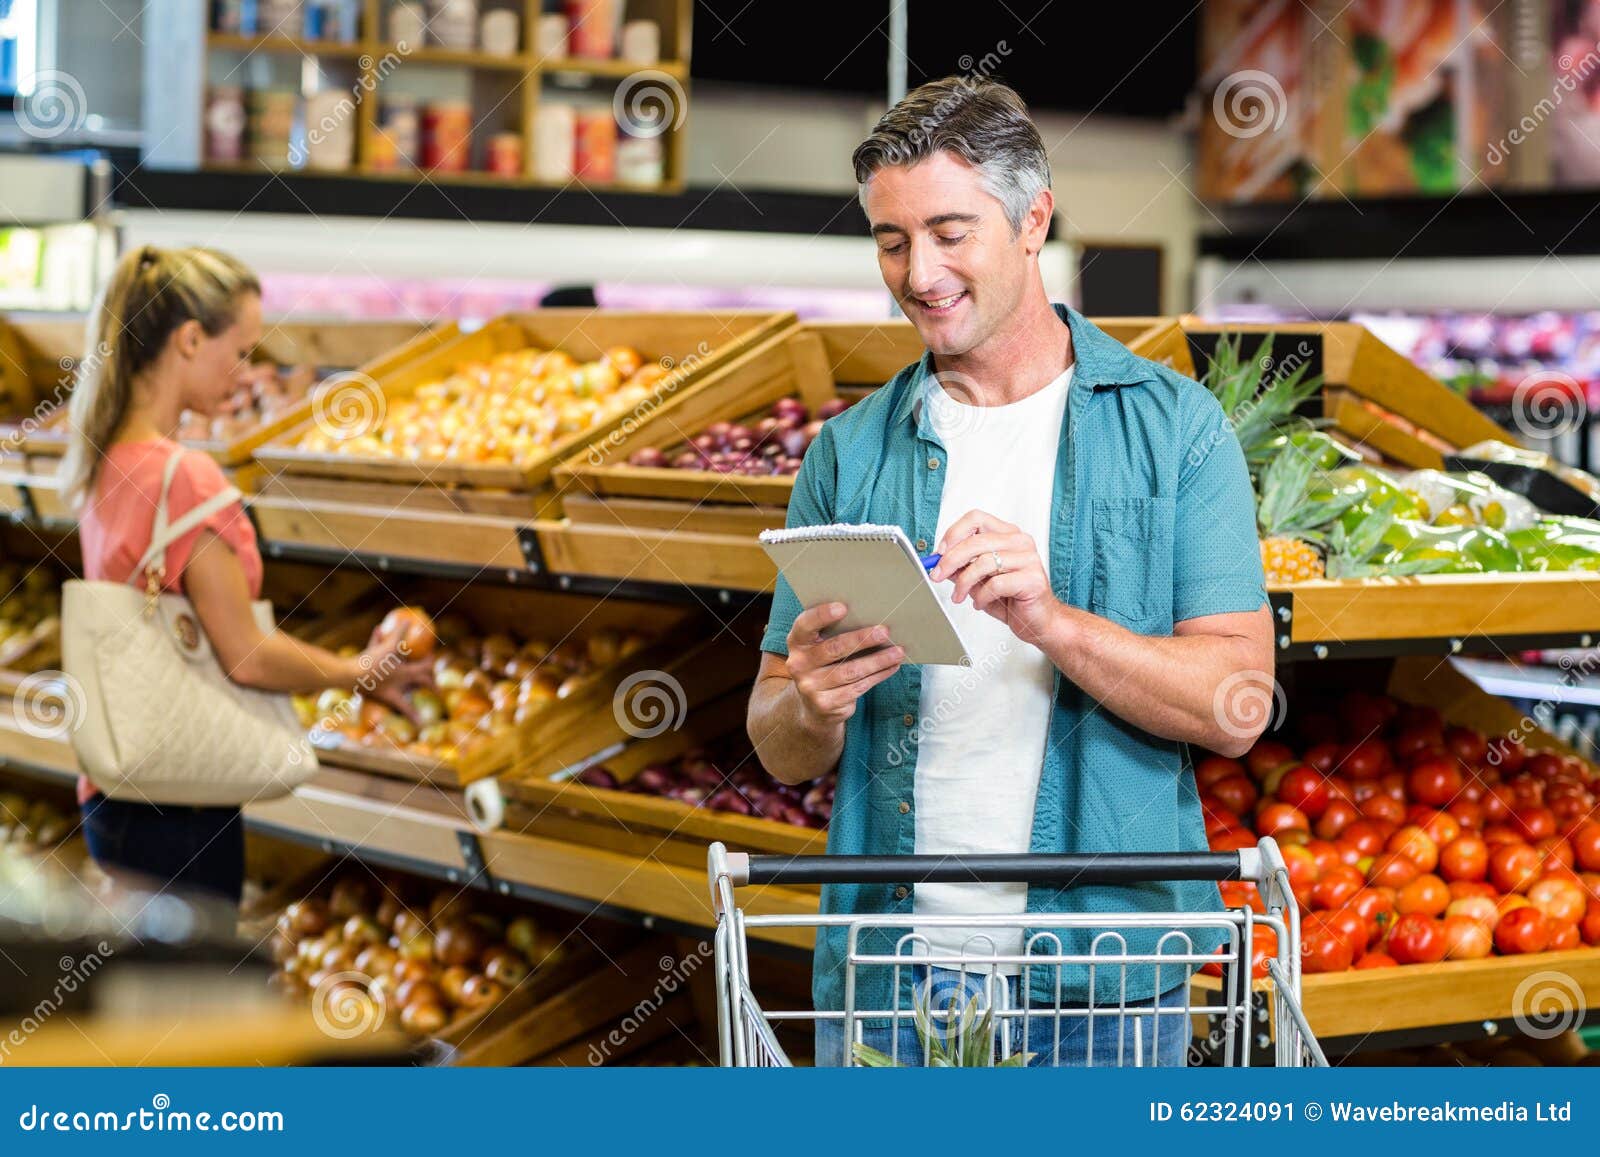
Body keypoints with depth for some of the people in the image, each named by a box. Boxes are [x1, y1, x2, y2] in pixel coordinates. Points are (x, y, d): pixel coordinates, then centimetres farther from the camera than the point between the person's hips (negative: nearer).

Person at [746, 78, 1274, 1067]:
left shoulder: (1174, 427, 0)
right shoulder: (851, 454, 6)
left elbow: (1235, 709, -8)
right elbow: (782, 754, 7)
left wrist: (1052, 623, -23)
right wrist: (812, 703, -16)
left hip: (1105, 984, -2)